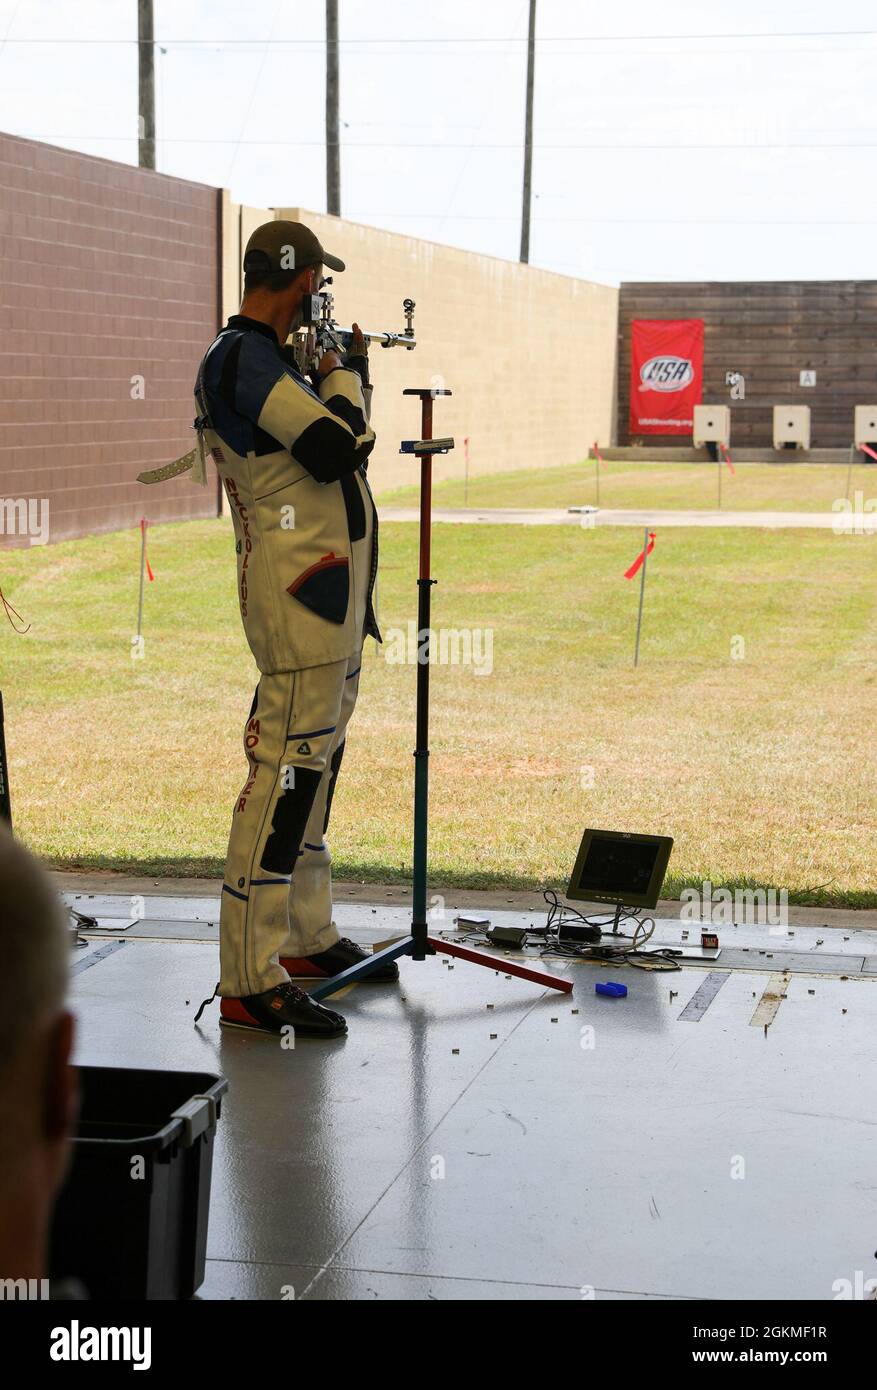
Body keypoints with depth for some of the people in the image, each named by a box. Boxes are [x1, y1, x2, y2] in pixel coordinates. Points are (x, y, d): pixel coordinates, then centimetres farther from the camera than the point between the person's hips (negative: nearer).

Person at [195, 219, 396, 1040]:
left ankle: (306, 938, 29)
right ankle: (250, 982, -11)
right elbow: (339, 450, -23)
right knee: (285, 768, -12)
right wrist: (340, 376, -6)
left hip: (332, 590, 11)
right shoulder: (243, 358, -14)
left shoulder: (267, 358, 19)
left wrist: (345, 372, 18)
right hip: (298, 593, -11)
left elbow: (341, 447, 26)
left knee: (315, 761, 17)